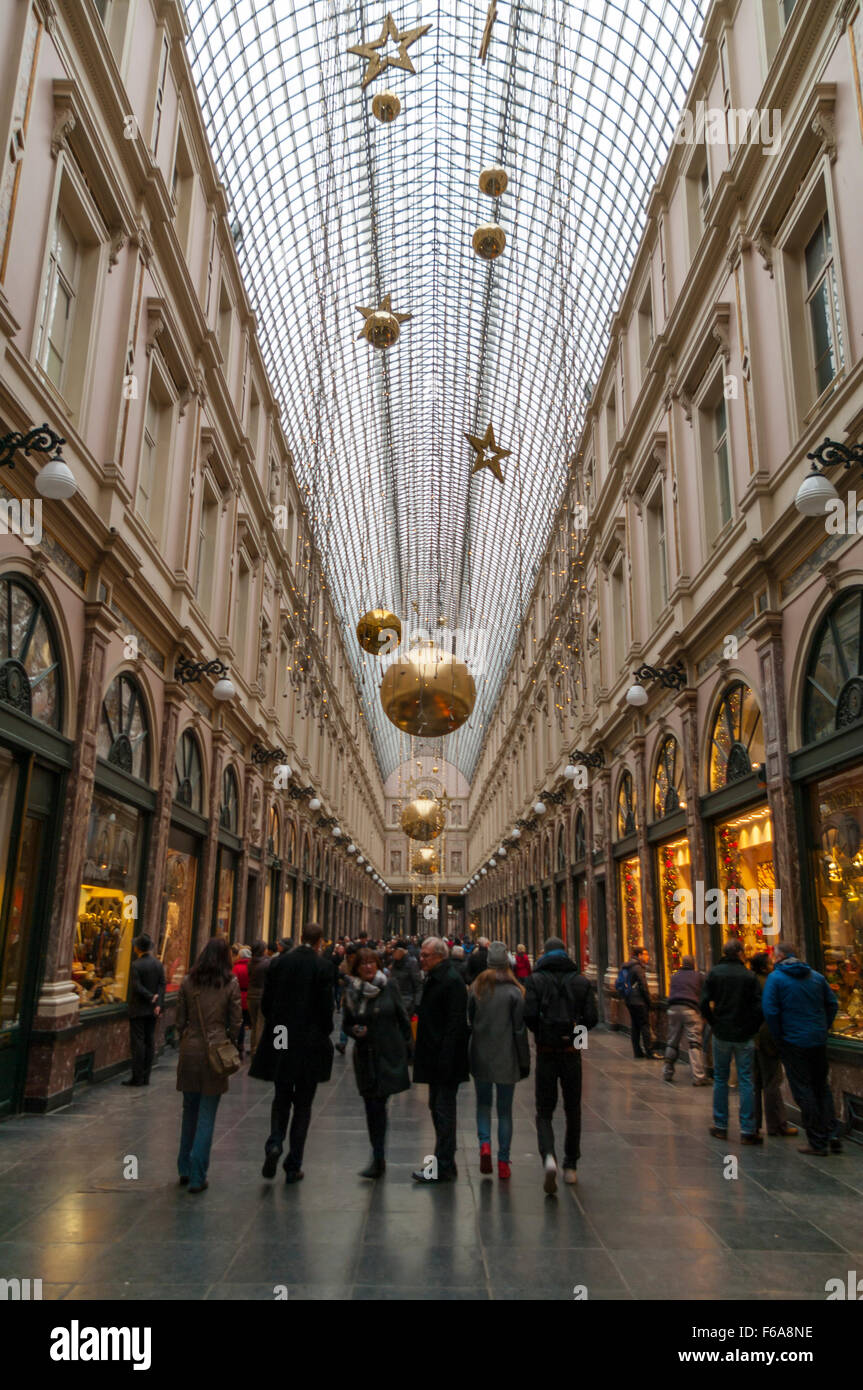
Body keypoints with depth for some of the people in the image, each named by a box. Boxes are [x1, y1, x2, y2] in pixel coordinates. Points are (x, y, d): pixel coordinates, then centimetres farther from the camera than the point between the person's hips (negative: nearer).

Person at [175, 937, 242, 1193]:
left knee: (189, 1111, 18)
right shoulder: (230, 983, -5)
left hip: (190, 1050, 3)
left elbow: (179, 1020, 4)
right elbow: (235, 1022, -2)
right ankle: (197, 1177, 6)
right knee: (206, 1116, 4)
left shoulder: (188, 982, 1)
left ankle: (184, 1170, 27)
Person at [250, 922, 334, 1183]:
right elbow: (326, 1008, -10)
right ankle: (293, 1166, 12)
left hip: (279, 1043, 3)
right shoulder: (322, 967, -11)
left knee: (281, 1098, 19)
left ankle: (274, 1144, -3)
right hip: (310, 1044, -3)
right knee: (303, 1104, 10)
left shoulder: (277, 963, -1)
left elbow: (266, 1003, 3)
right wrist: (325, 1034, 8)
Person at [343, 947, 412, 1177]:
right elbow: (346, 1024, 10)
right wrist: (355, 1031, -11)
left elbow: (403, 1019, 3)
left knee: (378, 1105, -9)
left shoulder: (389, 987, -3)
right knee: (372, 1107, 6)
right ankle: (378, 1158, 21)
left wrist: (407, 1047, 0)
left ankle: (378, 1159, -1)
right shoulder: (351, 992, 3)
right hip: (365, 1056, 3)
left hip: (389, 1054, -3)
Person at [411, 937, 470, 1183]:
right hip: (435, 1057, 10)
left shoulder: (452, 981, -17)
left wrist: (445, 1059, -23)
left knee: (444, 1110, -3)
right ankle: (444, 1161, 25)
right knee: (437, 1108, 16)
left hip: (446, 1058, -10)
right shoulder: (433, 979, 13)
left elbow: (455, 1023, -21)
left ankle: (443, 1167, 3)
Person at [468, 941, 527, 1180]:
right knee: (505, 1109, 9)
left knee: (483, 1103, 18)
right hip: (506, 1058, -2)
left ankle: (484, 1144, -3)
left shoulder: (476, 988, -2)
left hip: (480, 1057, 2)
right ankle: (503, 1161, 10)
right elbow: (519, 1029, -9)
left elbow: (469, 1021, 4)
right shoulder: (514, 991, -11)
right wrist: (525, 1061, -1)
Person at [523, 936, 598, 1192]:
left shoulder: (536, 979, -5)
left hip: (546, 1053, -2)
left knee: (544, 1112, 6)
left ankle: (549, 1157, -18)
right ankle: (570, 1166, 24)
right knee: (573, 1110, 18)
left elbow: (529, 1014, -15)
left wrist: (540, 1033, 5)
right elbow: (592, 1017, -6)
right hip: (572, 1053, 2)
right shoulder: (581, 981, 1)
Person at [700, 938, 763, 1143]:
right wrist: (753, 1028, 5)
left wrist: (714, 1023, 8)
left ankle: (720, 1126, 16)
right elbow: (758, 1007, -9)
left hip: (721, 1034, 1)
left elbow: (705, 1003, -5)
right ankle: (747, 1130, 4)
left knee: (720, 1079, 11)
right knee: (745, 1081, 3)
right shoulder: (749, 976, -6)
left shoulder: (715, 973, -2)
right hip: (744, 1036, -1)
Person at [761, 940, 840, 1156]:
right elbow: (832, 1003, 9)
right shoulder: (816, 976, 7)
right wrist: (823, 1029, 15)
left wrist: (779, 1038, -3)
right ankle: (832, 1135, 12)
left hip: (794, 1042, -5)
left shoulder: (775, 978, -8)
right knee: (822, 1087, 17)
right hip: (819, 1041, 5)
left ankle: (818, 1142, 6)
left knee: (803, 1091, 3)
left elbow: (770, 1011, -15)